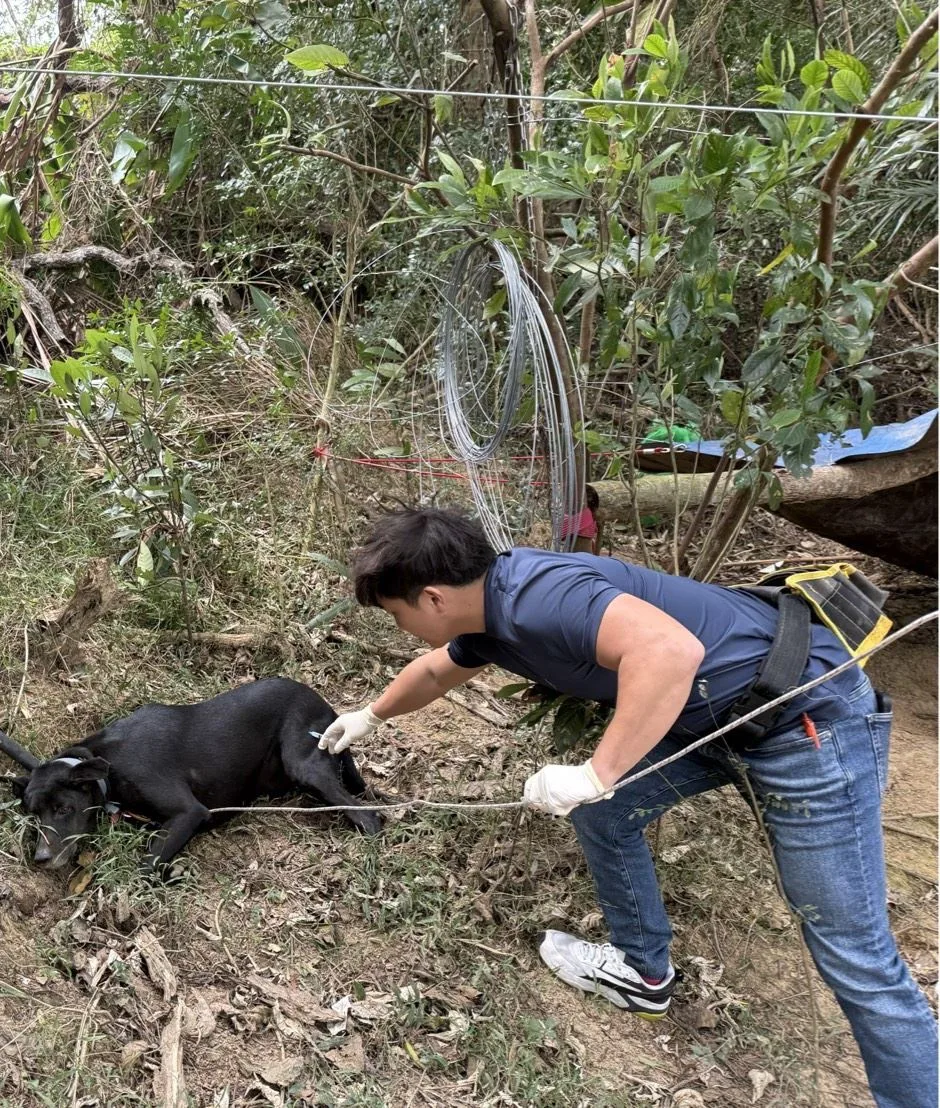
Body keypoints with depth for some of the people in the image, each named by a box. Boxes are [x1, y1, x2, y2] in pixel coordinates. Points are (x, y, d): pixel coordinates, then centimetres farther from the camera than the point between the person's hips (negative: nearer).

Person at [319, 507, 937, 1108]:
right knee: (603, 814, 16)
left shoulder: (536, 595, -25)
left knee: (853, 953, -3)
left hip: (809, 716, -9)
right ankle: (644, 971, 36)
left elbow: (672, 649, -40)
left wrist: (596, 776, -32)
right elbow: (435, 672, 28)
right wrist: (371, 717, 44)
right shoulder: (489, 612, 6)